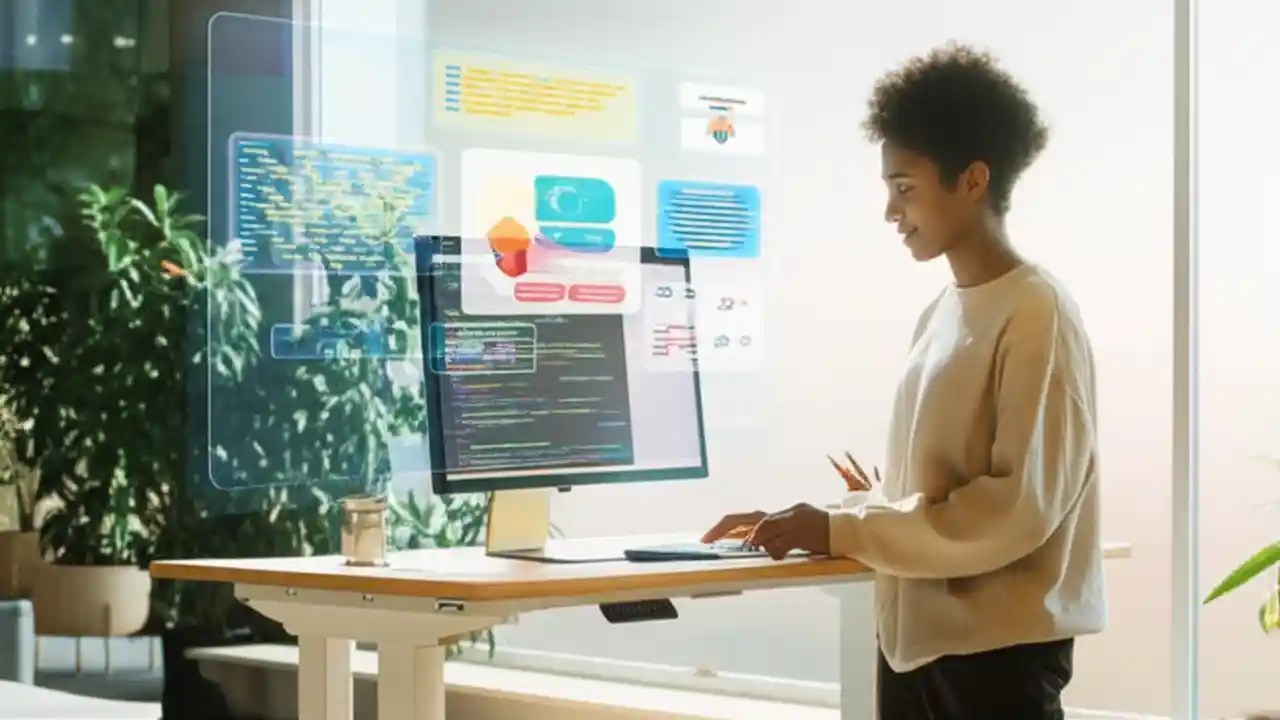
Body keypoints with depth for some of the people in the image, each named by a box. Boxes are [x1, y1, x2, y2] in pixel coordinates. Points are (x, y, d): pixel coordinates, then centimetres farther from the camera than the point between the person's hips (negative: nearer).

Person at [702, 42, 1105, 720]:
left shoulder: (1036, 316, -12)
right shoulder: (940, 314, 12)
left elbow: (1019, 505, -18)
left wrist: (841, 532, -16)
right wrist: (810, 526, 2)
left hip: (999, 651, -7)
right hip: (915, 638, 7)